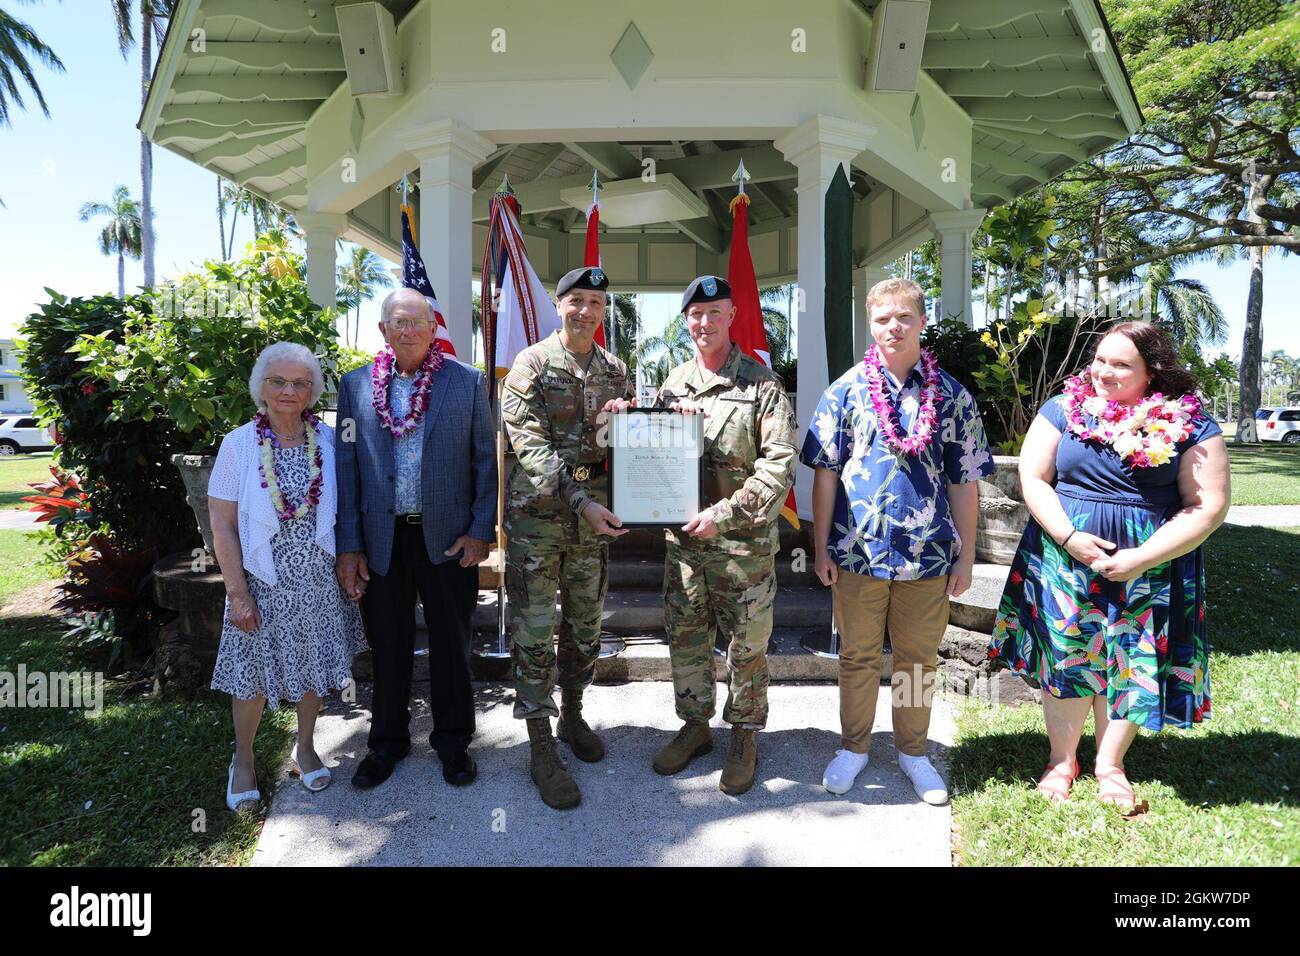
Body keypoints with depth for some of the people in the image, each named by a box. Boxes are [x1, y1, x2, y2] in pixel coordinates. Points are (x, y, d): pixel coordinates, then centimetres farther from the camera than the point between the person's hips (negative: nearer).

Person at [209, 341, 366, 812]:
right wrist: (237, 593, -10)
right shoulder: (238, 445, -9)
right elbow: (222, 528, -8)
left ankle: (305, 748, 38)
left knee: (316, 666, 15)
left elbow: (343, 509, 3)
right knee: (254, 675, 11)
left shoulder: (327, 440, -4)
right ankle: (243, 760, 36)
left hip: (320, 580, 2)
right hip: (264, 583, -2)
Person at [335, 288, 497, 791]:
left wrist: (481, 531, -6)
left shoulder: (468, 381, -1)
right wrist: (347, 547, -1)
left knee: (452, 645, 10)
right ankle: (387, 741, 33)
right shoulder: (355, 385, 3)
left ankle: (452, 740, 30)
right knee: (388, 646, 13)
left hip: (448, 536, -1)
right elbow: (347, 467, 3)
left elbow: (485, 461, 0)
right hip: (381, 538, 1)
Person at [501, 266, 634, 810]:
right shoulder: (531, 365, -6)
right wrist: (580, 502, -23)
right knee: (535, 632, 0)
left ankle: (572, 716, 36)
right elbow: (530, 444, -14)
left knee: (585, 626, 15)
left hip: (595, 514, 5)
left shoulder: (615, 370, 10)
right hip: (538, 515, -5)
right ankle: (541, 750, 12)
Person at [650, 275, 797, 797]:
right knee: (685, 636, 14)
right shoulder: (674, 383, 9)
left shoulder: (761, 383, -6)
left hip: (743, 541, -4)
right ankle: (695, 725, 34)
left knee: (746, 644, 7)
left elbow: (780, 464, -13)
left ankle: (745, 737, 26)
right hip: (683, 536, 5)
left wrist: (723, 514, -20)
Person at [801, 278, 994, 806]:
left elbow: (963, 482, 4)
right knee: (857, 656, 13)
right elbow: (826, 473, 0)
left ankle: (913, 751, 34)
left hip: (929, 554, 1)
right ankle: (854, 746, 32)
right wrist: (821, 546, -2)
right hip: (857, 550, 0)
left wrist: (966, 556, 3)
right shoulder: (846, 391, -1)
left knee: (918, 658, 14)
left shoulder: (953, 397, 1)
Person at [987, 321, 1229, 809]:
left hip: (1151, 565, 0)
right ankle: (1062, 759, 28)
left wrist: (1142, 558, -16)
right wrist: (1069, 537, -15)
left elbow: (1209, 505, -6)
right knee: (1065, 657, 9)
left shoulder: (1188, 425, -4)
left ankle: (1110, 765, 30)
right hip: (1064, 558, 1)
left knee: (1130, 664, 9)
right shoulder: (1063, 409, -1)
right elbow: (1032, 479, -2)